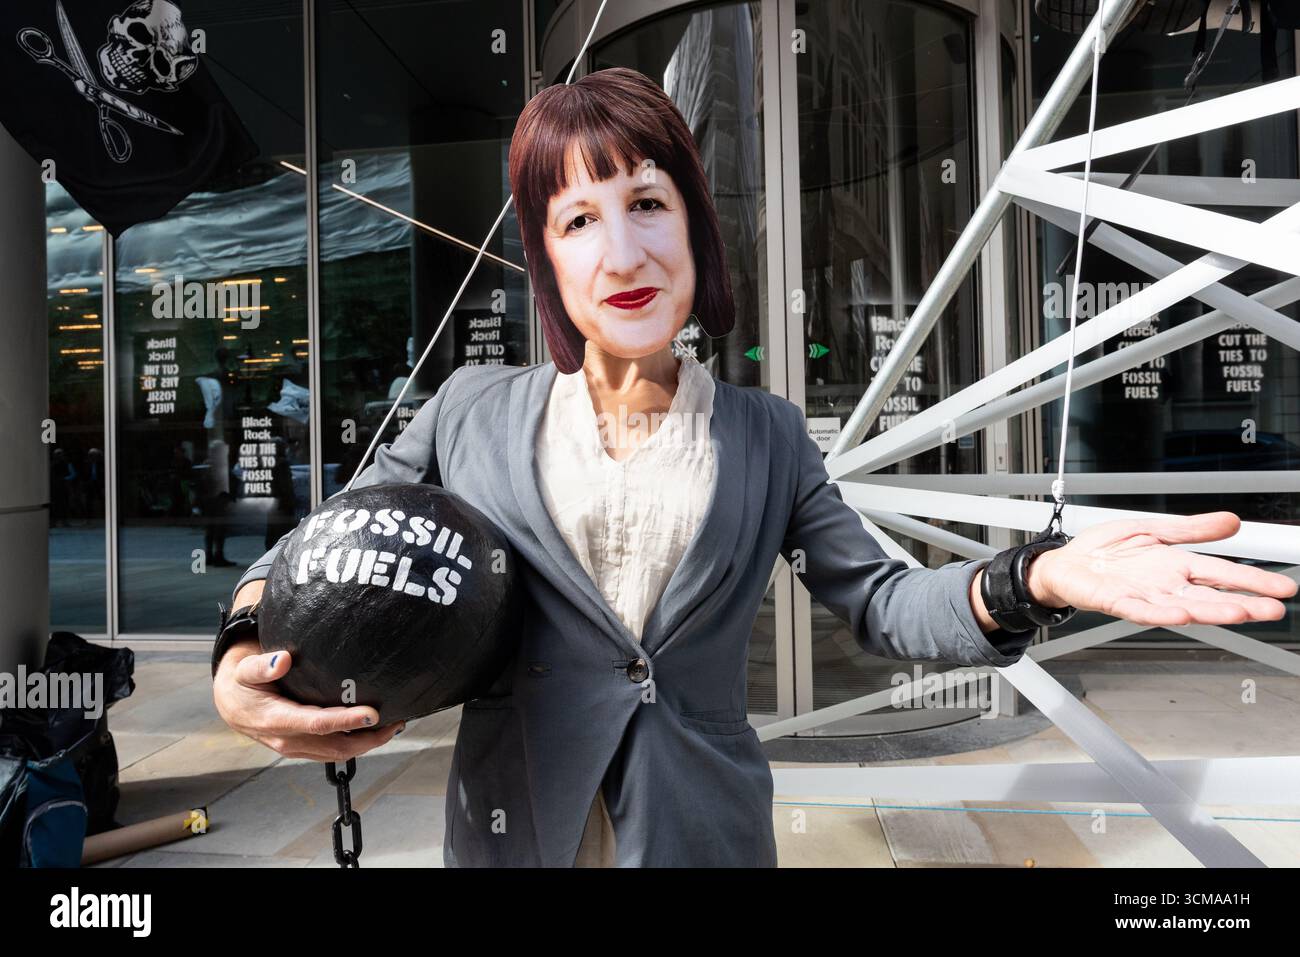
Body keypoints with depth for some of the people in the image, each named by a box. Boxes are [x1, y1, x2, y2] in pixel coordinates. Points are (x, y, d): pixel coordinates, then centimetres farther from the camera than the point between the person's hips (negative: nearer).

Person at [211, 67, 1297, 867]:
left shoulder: (766, 436, -1)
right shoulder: (473, 411, -3)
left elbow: (876, 600, 1)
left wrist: (1038, 575, -17)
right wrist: (245, 649, -16)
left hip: (706, 832, 1)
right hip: (512, 829, 0)